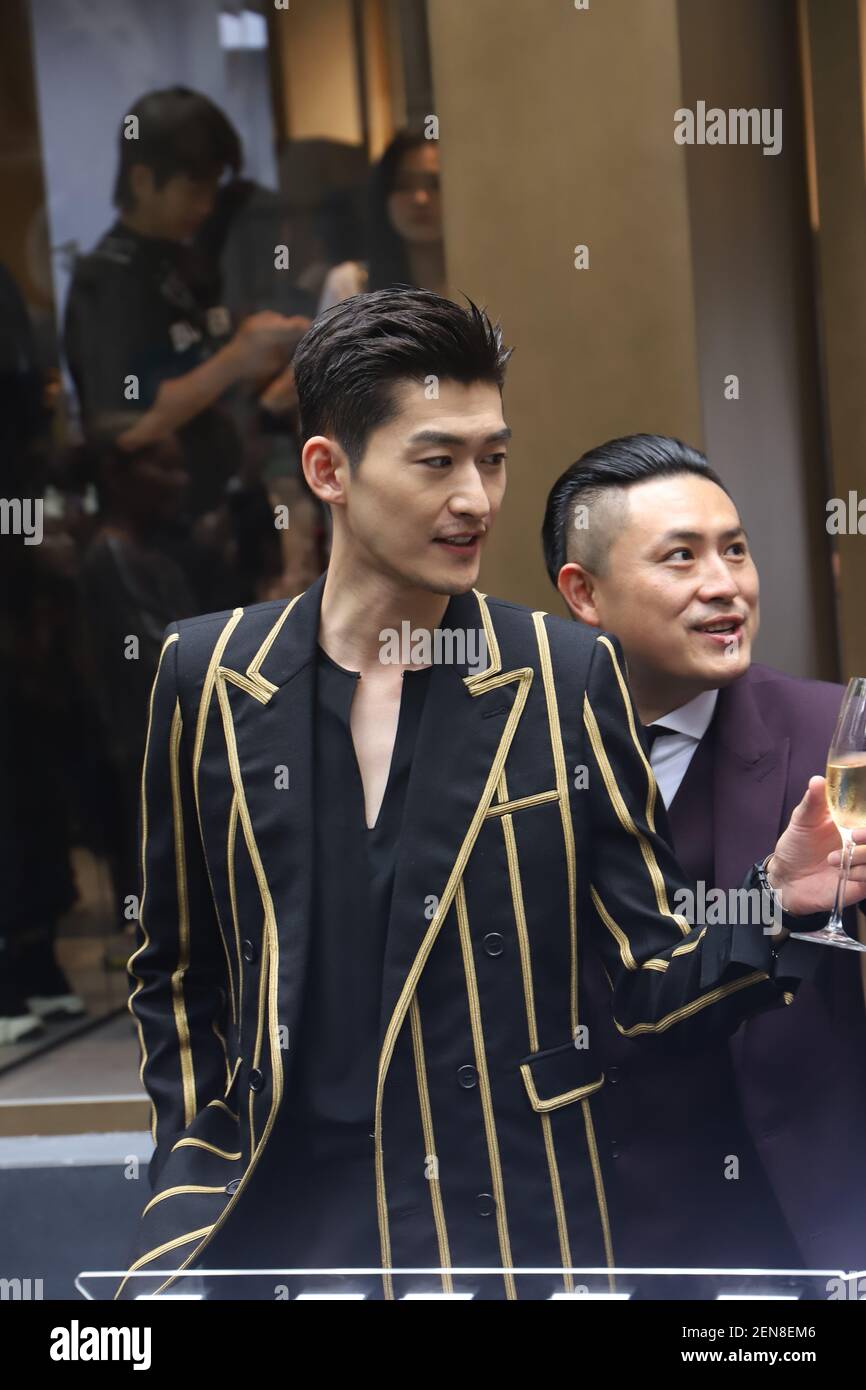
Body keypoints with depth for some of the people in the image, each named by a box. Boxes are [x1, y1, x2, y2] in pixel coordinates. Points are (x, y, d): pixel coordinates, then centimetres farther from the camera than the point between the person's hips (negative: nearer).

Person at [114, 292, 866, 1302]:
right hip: (271, 1221, 1)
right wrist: (196, 1178, 4)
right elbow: (177, 978, 11)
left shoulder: (569, 678, -3)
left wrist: (777, 900, -18)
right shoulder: (208, 676, 0)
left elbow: (656, 988, -2)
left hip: (514, 1227, -1)